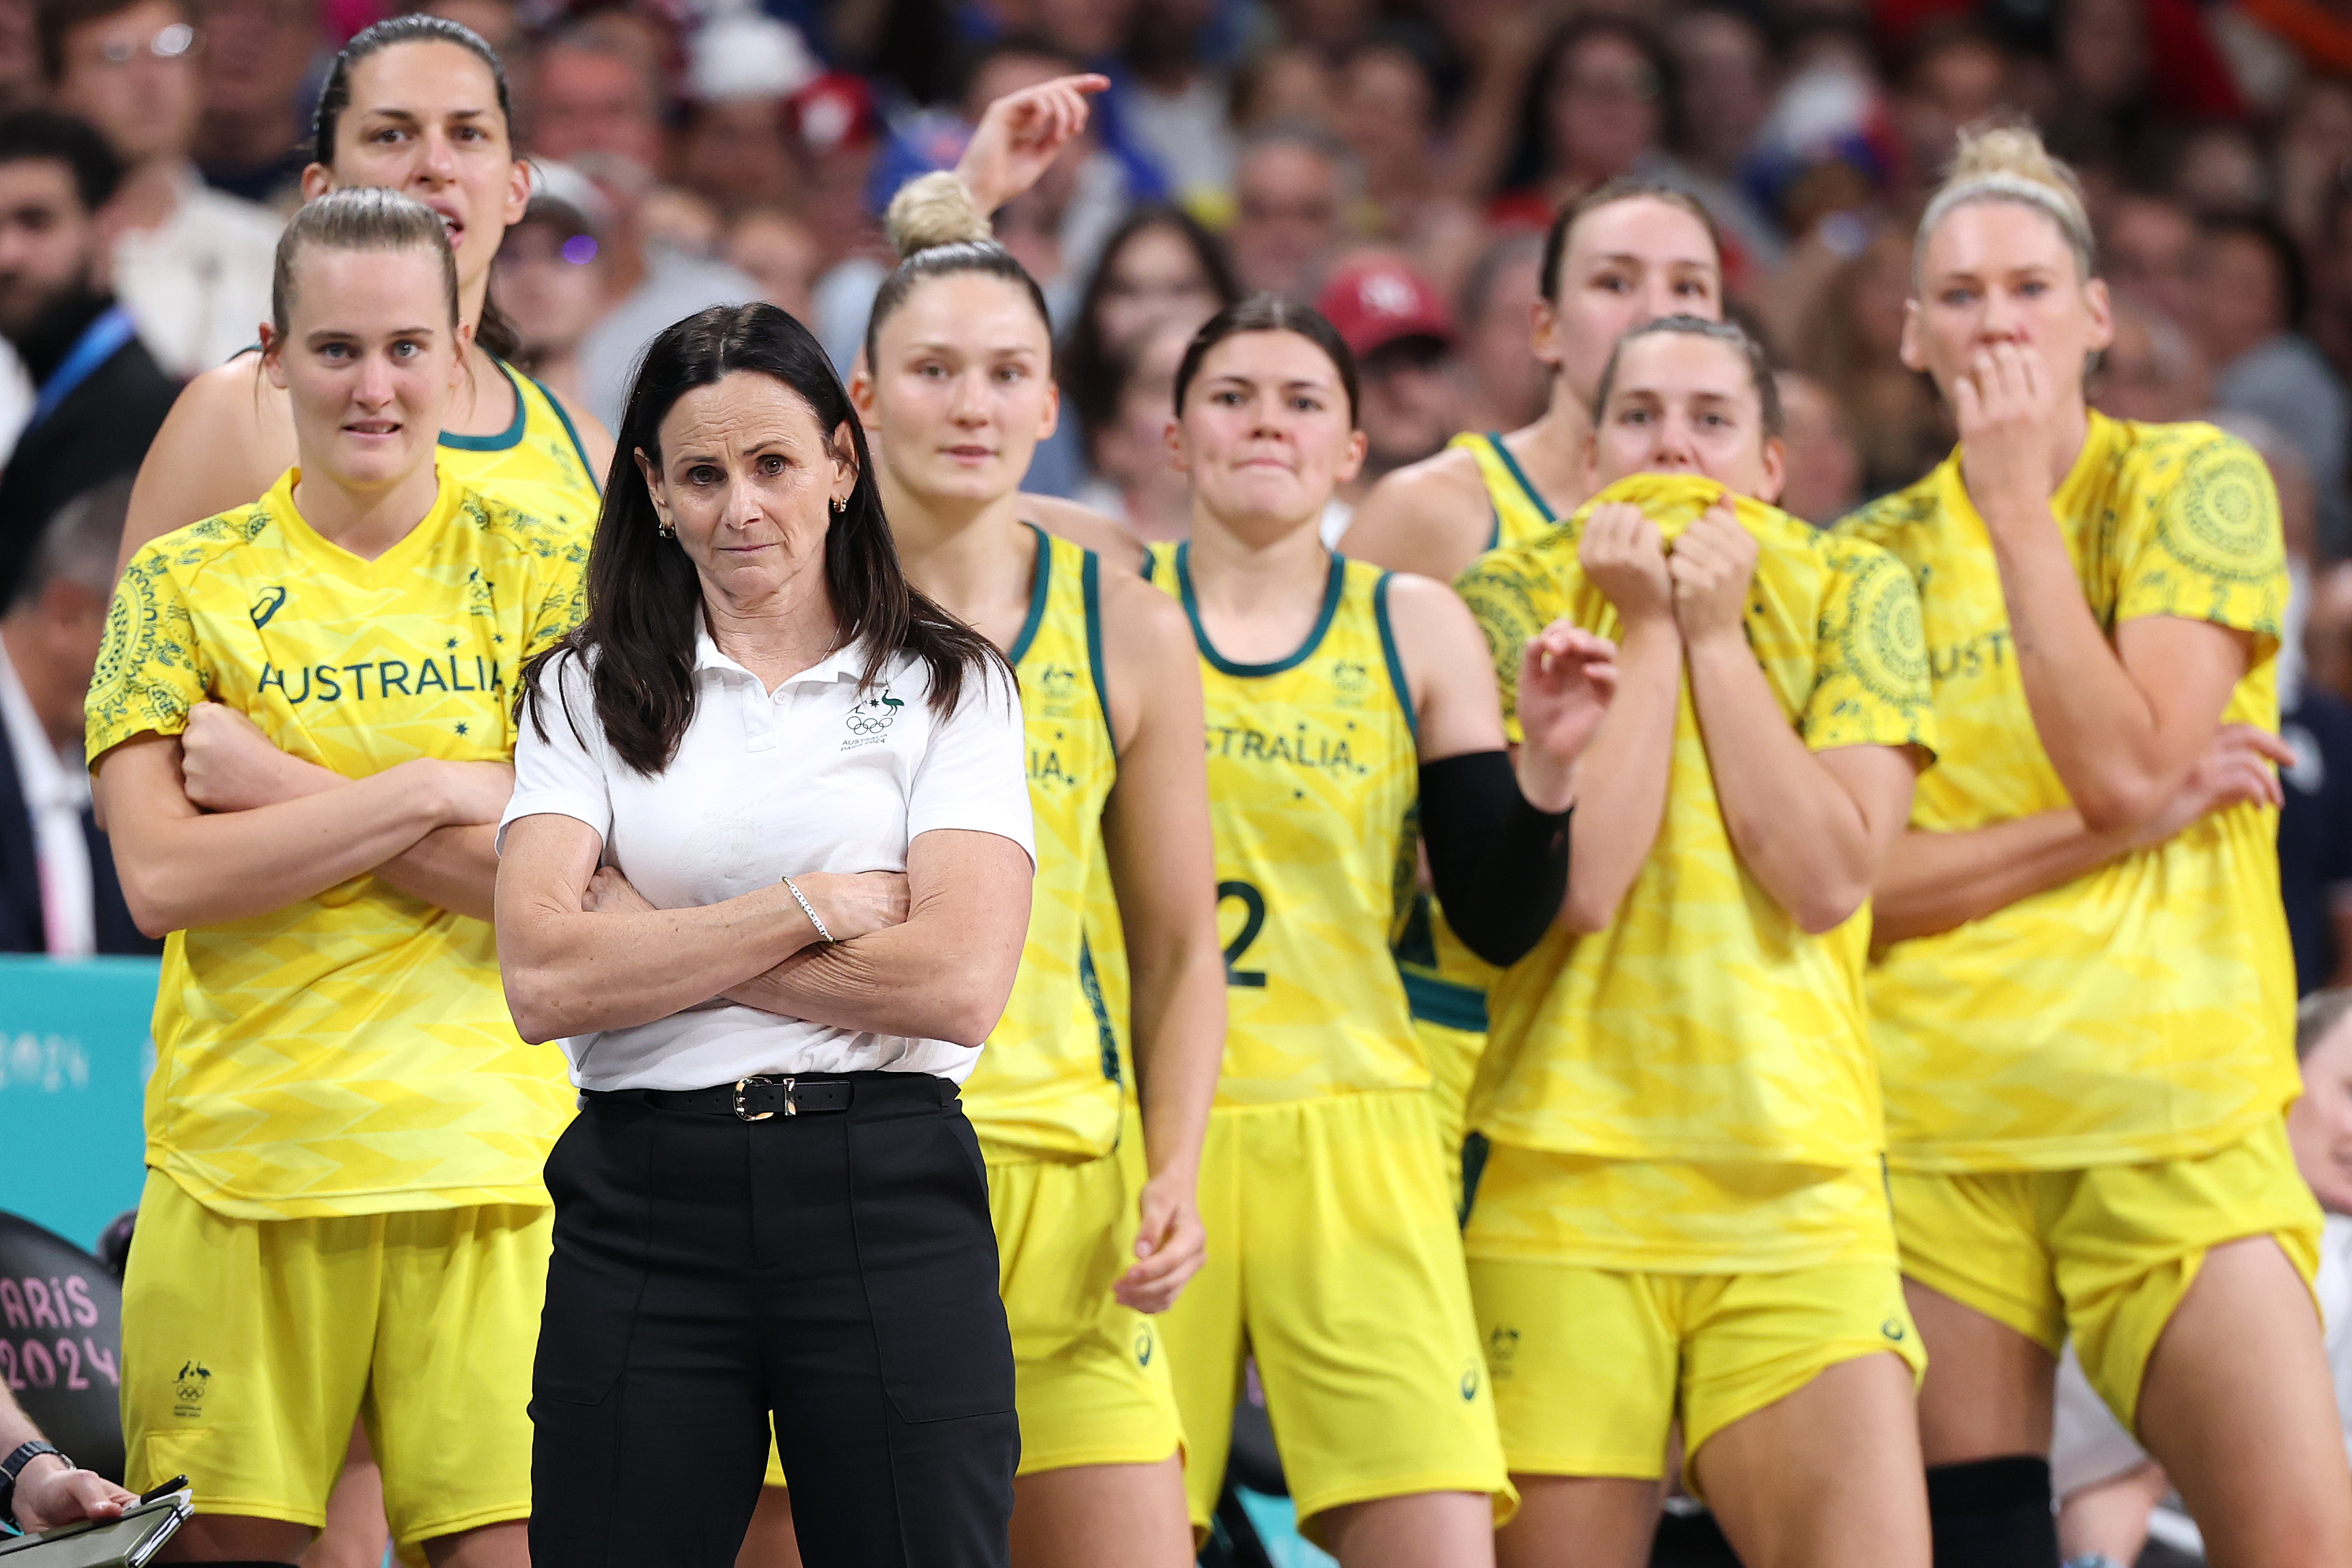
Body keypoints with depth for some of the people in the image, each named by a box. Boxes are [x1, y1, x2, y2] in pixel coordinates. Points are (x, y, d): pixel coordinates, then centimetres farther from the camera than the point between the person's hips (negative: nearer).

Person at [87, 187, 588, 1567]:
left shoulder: (543, 570, 7)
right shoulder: (187, 584, 8)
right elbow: (161, 877, -4)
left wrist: (285, 790, -8)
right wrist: (427, 792, -11)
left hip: (486, 1160, 0)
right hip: (240, 1160, 0)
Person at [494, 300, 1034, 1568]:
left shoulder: (949, 686, 7)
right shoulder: (588, 692, 10)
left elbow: (960, 984, -8)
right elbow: (543, 977, -5)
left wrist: (664, 939, -6)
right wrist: (810, 909, -8)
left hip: (886, 1193, -1)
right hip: (643, 1210, 1)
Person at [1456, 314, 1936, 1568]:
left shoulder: (1852, 594, 7)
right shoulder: (1513, 595, 4)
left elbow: (1827, 877, -6)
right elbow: (1574, 880, -10)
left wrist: (1716, 633, -3)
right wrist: (1646, 630, -5)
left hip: (1799, 1180, 1)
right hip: (1562, 1176, -1)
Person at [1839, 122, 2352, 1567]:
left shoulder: (2191, 484, 2)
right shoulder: (1878, 558, 9)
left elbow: (2125, 762, -12)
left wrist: (2019, 508, -10)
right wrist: (2128, 822, -11)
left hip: (2171, 1107, -3)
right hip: (1936, 1113, 3)